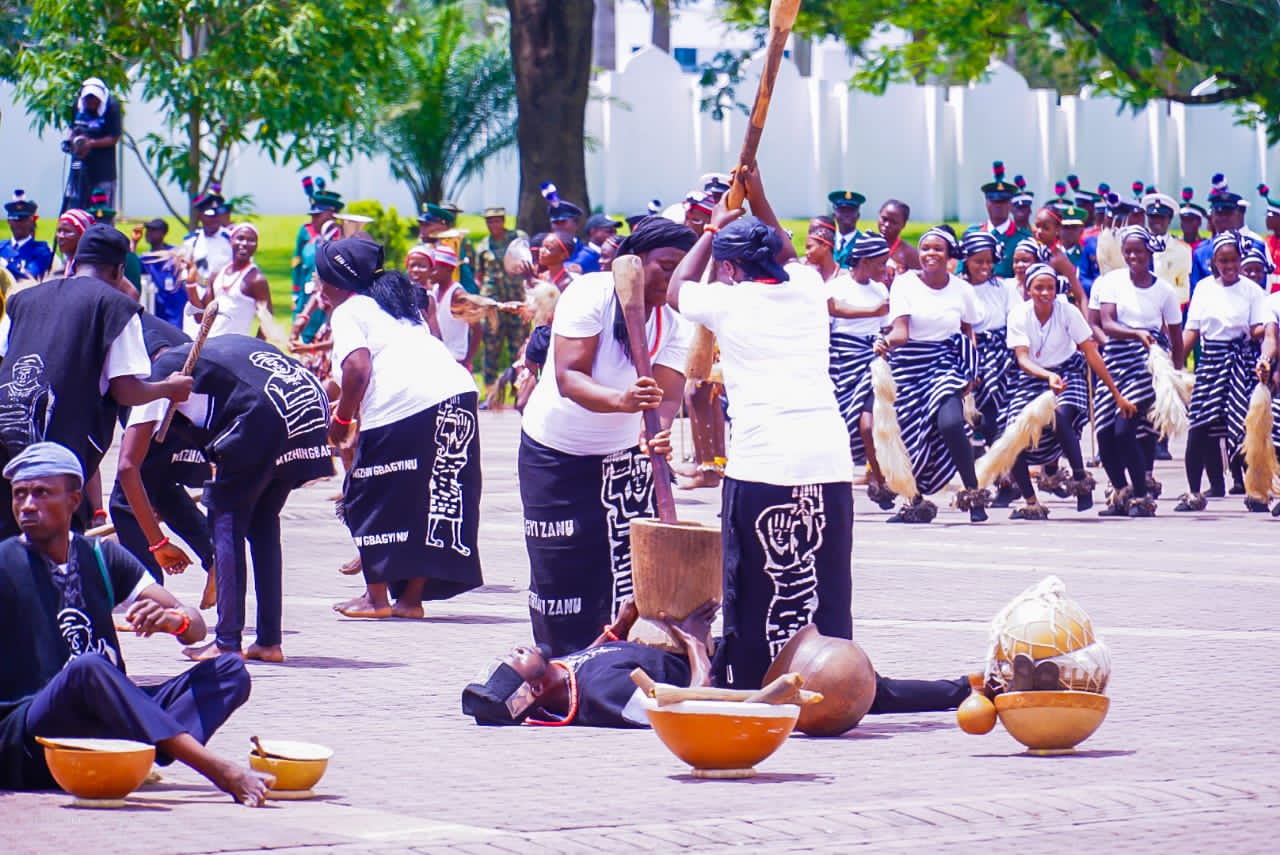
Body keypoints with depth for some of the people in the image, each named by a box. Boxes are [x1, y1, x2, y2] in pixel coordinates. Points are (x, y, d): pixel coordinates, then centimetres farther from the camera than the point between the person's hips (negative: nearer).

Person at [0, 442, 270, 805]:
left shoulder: (102, 557, 13)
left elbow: (196, 628, 10)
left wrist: (174, 620, -14)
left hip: (104, 722, 6)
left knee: (229, 671, -9)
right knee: (87, 668, -36)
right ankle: (223, 773, -44)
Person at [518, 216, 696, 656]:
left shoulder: (675, 322, -7)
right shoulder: (590, 293, -20)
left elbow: (668, 396, -17)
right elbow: (568, 377, -30)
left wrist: (660, 430, -41)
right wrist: (621, 400, -48)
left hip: (623, 454, 3)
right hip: (555, 450, -3)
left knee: (628, 562, -8)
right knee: (559, 565, -2)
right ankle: (560, 661, 10)